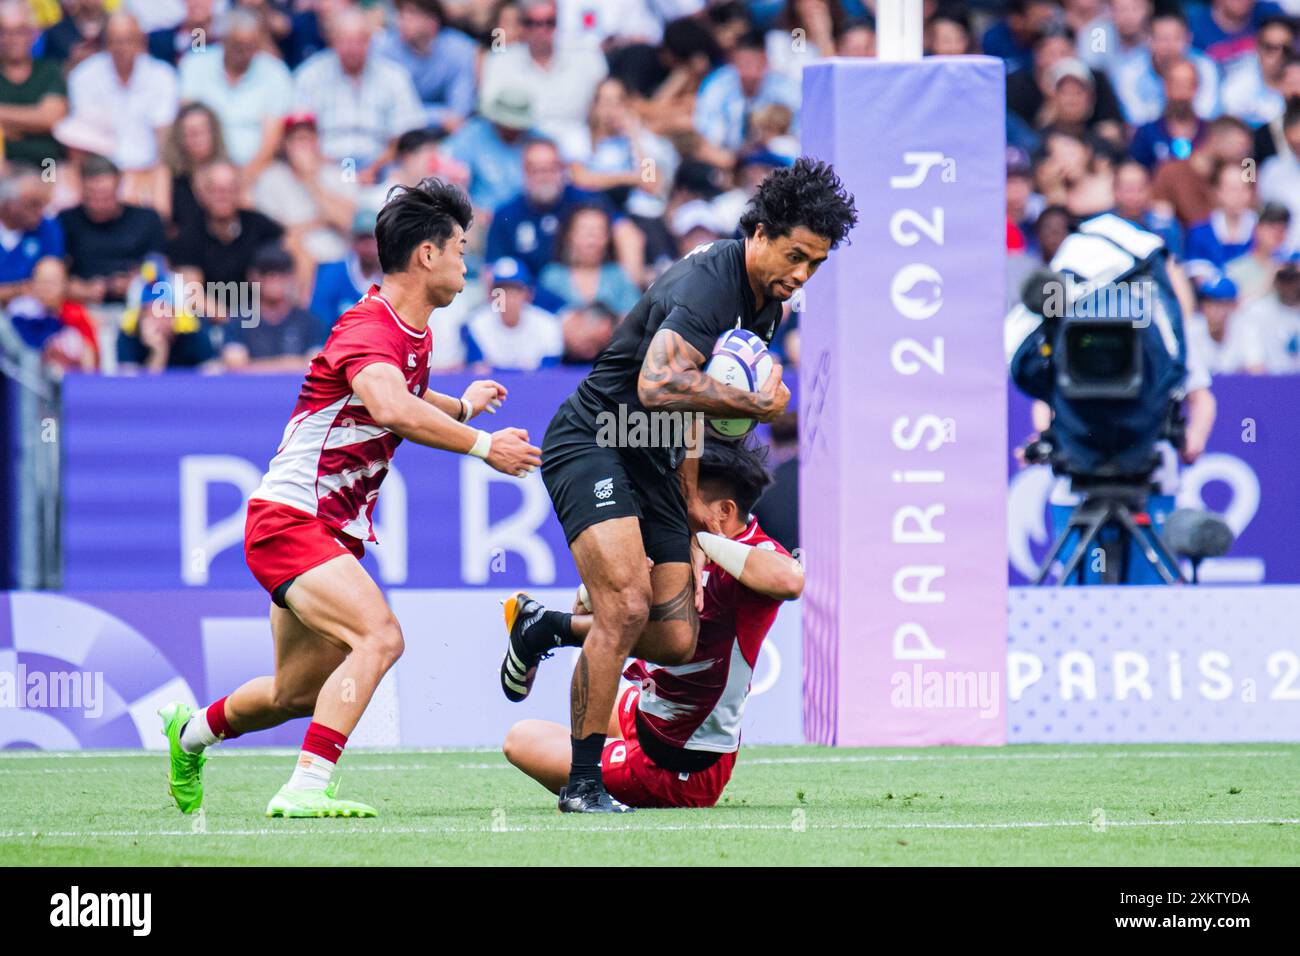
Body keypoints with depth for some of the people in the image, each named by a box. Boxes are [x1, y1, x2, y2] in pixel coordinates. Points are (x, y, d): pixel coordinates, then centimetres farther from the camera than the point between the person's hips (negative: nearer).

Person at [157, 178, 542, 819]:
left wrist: (461, 405, 11)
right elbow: (390, 408, -42)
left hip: (334, 532, 10)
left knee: (300, 694, 19)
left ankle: (192, 731, 45)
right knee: (380, 636, -29)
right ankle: (307, 786, -30)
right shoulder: (370, 330, -21)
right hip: (289, 519, -10)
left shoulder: (416, 334, 10)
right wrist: (481, 446, -40)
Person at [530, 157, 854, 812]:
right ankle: (582, 782, -15)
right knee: (627, 607, -25)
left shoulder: (768, 300, 5)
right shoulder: (705, 285, -24)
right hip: (591, 445, -9)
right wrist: (760, 403, -31)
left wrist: (690, 489, 17)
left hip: (653, 463, 9)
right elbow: (658, 385, -40)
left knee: (675, 644, 4)